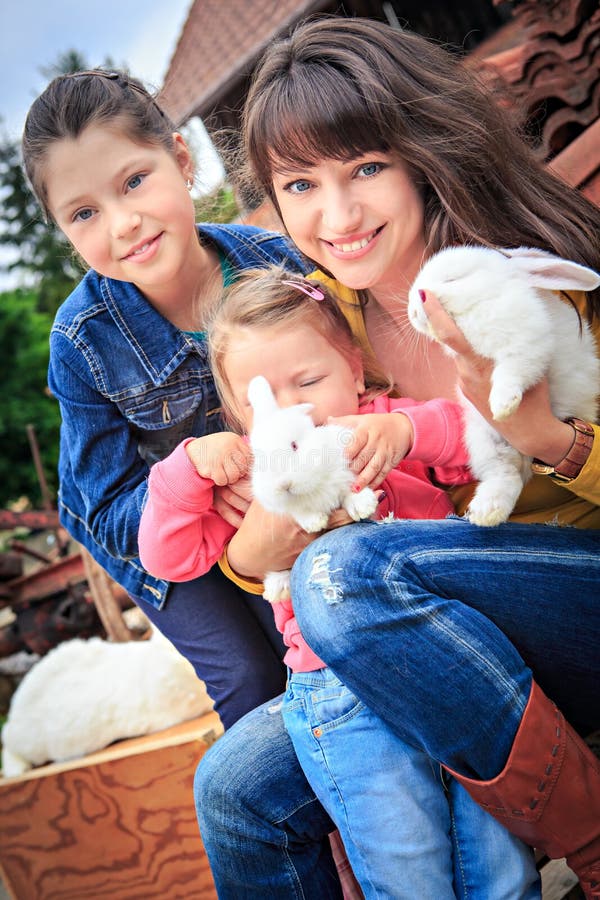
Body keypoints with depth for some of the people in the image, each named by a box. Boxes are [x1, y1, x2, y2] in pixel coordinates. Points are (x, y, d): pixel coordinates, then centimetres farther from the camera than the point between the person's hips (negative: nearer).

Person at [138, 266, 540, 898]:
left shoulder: (391, 429, 10)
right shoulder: (252, 475, 12)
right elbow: (168, 557, 8)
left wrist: (409, 429, -17)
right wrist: (192, 465, -5)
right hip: (344, 693, 0)